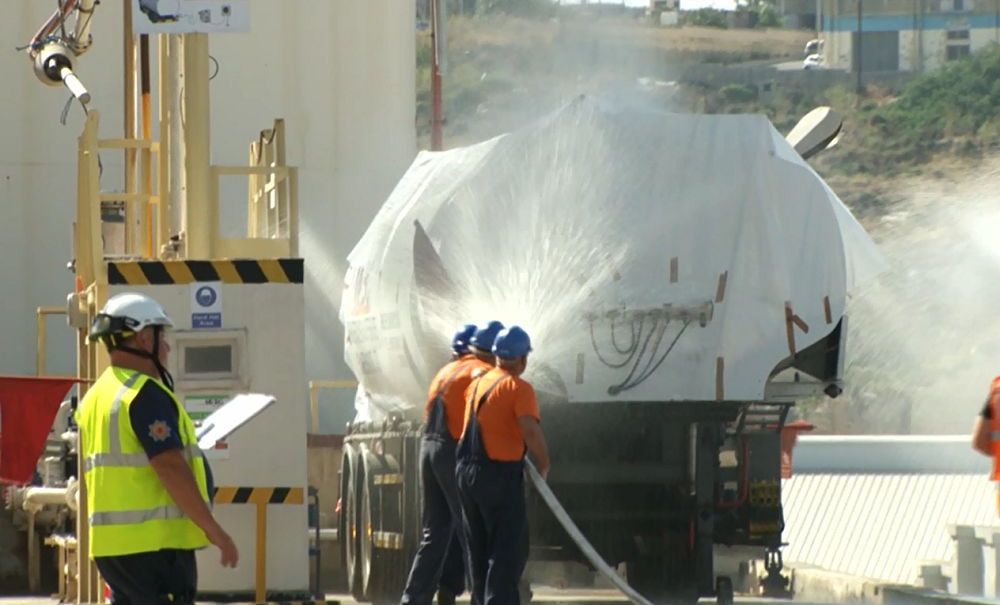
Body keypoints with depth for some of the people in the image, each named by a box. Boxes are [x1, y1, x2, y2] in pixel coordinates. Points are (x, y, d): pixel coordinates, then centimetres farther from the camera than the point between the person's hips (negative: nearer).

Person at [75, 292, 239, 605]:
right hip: (155, 543, -10)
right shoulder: (145, 394, -13)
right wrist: (213, 530, -17)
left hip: (111, 542, 10)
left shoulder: (95, 397, 17)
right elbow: (170, 468, -21)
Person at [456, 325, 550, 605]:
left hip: (466, 472, 8)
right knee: (509, 550, -5)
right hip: (500, 474, -8)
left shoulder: (477, 383, 12)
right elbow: (531, 431, -22)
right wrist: (544, 464, -8)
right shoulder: (518, 388, -11)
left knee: (479, 548, 16)